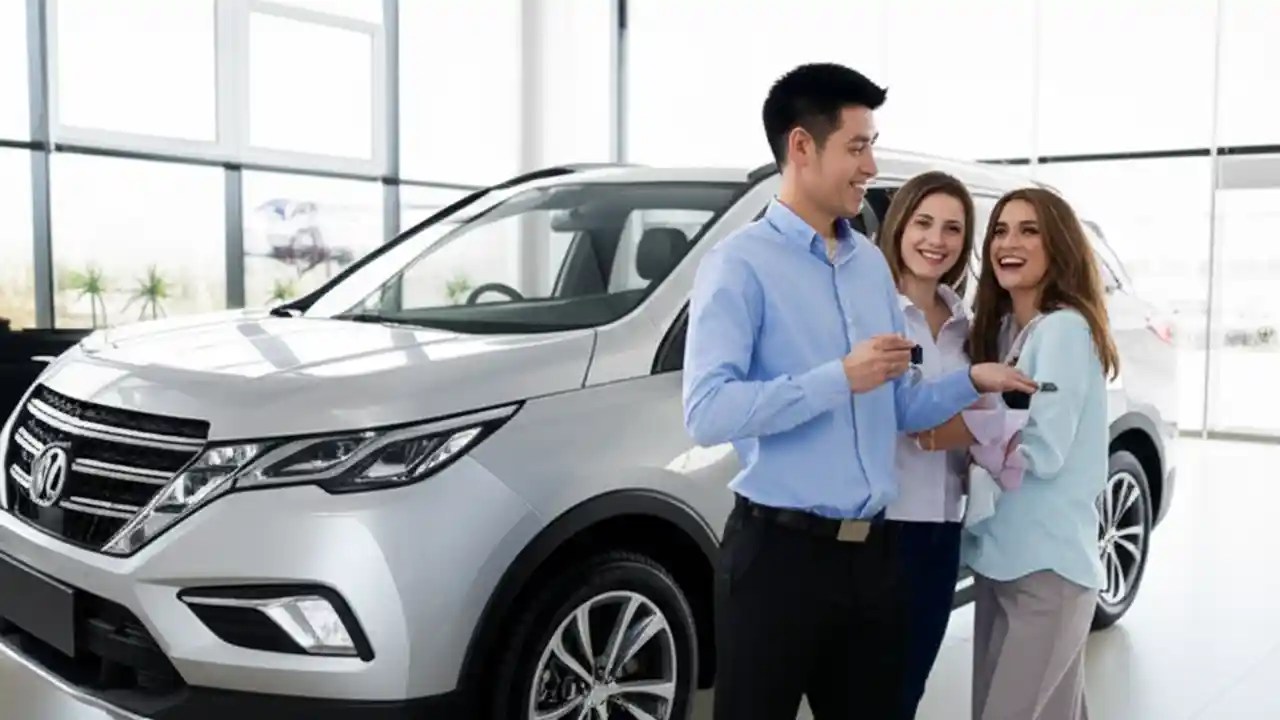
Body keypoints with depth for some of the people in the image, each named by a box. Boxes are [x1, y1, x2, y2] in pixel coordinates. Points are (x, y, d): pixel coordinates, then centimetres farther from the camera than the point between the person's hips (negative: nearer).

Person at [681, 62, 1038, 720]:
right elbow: (707, 412, -22)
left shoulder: (872, 264, 13)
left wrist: (971, 381, 1)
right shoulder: (741, 263, -10)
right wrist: (840, 378, -23)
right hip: (779, 552, -6)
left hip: (870, 551, 7)